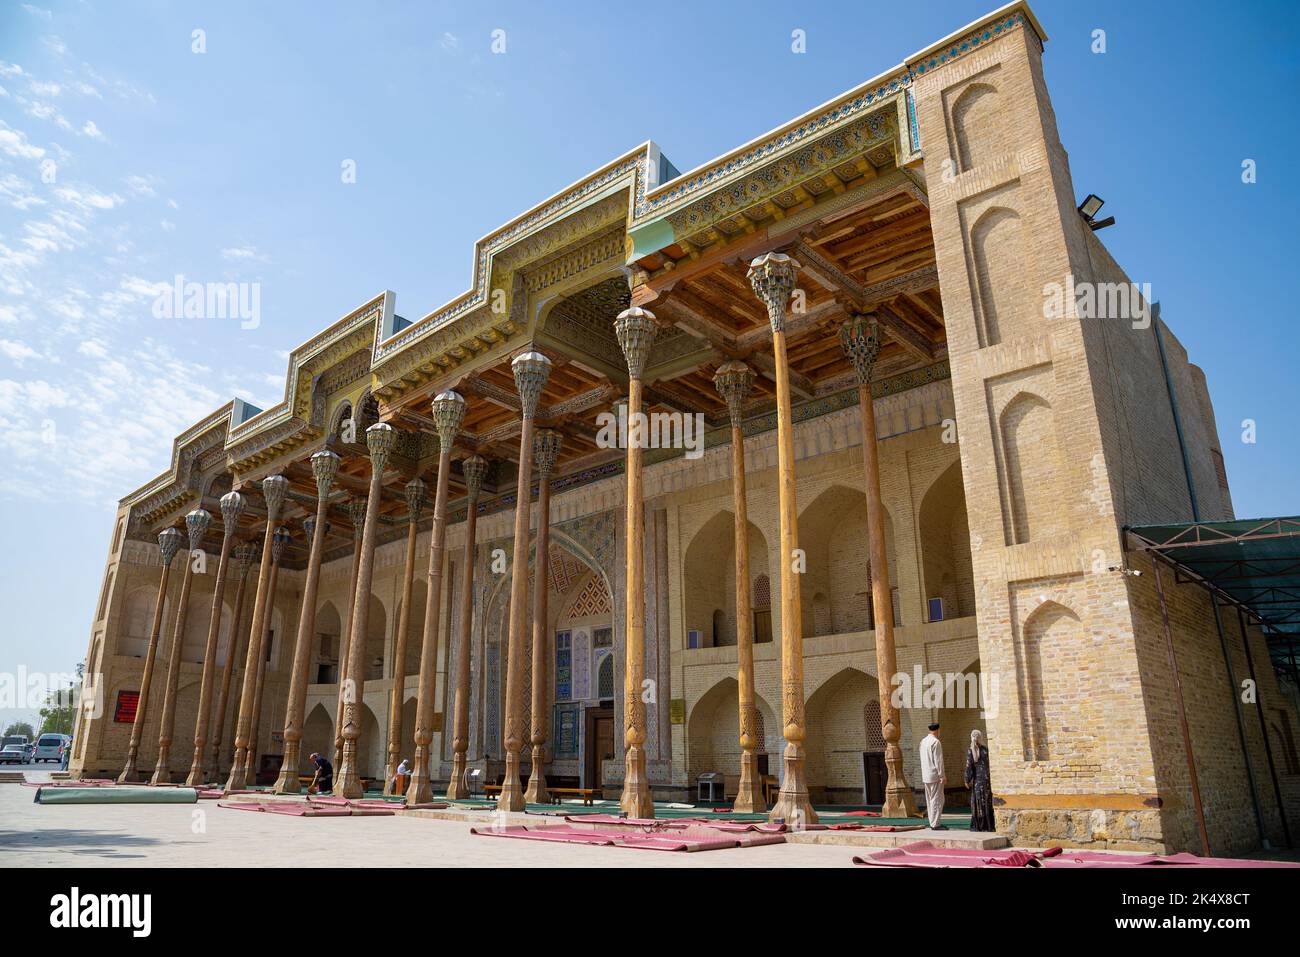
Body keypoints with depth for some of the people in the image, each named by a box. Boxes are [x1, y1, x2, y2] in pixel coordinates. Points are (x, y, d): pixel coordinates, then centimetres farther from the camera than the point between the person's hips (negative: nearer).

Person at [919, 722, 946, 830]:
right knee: (937, 799, -5)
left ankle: (932, 822, 17)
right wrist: (942, 776, -14)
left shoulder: (923, 741, 12)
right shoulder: (935, 742, -15)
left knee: (930, 799, 13)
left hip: (926, 776, 9)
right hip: (935, 775, -9)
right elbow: (938, 760, -17)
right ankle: (935, 824, -6)